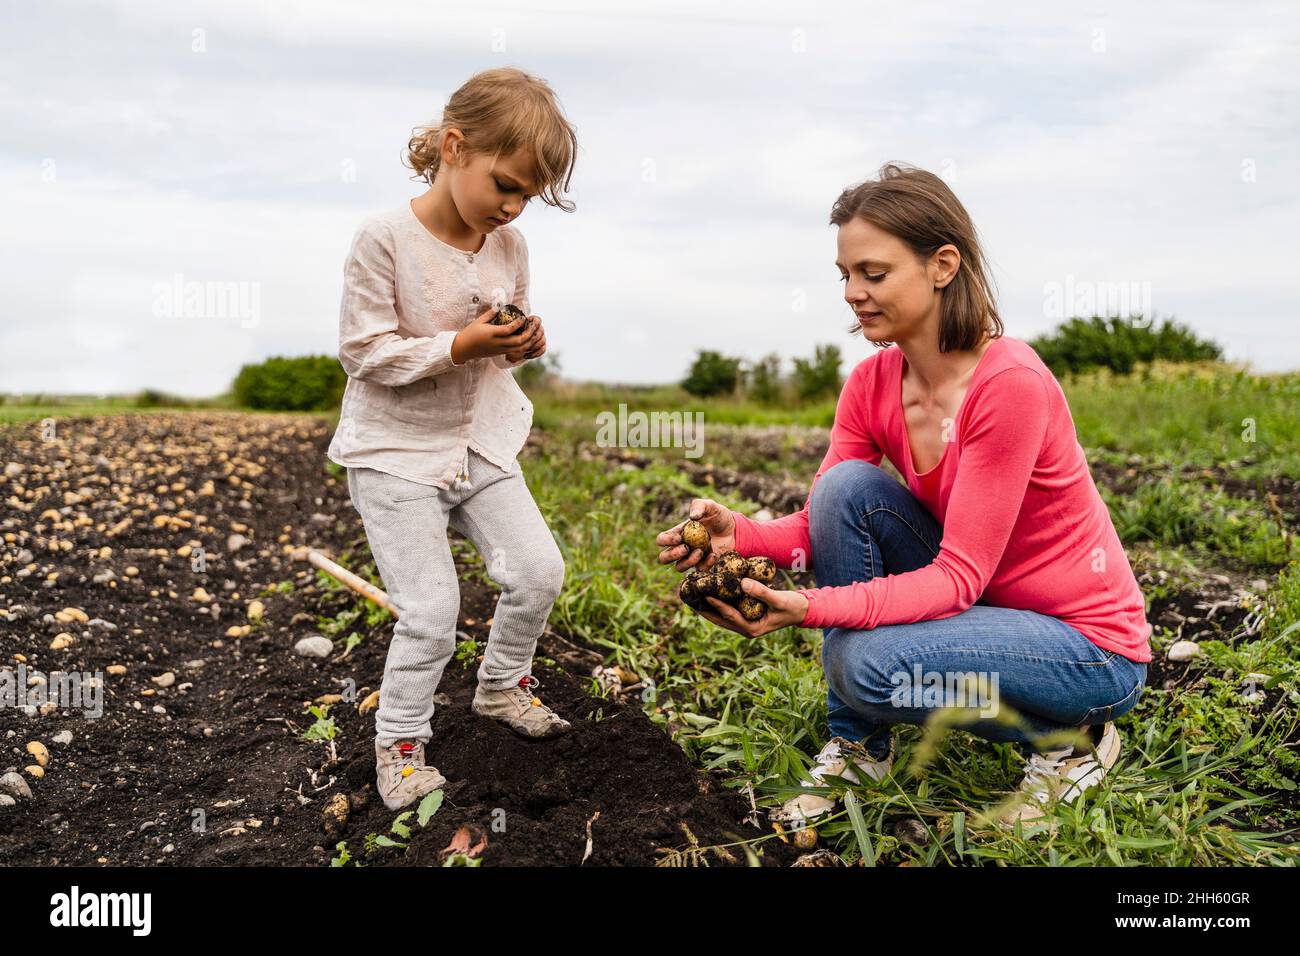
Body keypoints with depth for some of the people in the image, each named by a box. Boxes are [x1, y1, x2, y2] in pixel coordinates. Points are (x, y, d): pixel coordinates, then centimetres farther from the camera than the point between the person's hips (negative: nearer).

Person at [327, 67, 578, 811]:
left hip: (480, 441, 6)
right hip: (396, 450, -5)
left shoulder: (510, 245, -3)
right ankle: (400, 742, 19)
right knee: (431, 612, -5)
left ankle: (503, 686, 30)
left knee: (540, 572, 2)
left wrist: (523, 344, -13)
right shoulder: (385, 239, -20)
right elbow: (364, 352, -19)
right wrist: (459, 346, -27)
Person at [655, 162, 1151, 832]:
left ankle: (1068, 740, 0)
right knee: (848, 486, -17)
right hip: (981, 603, 6)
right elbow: (825, 522, -7)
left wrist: (811, 609, -40)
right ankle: (856, 746, -2)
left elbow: (958, 576, -28)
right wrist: (742, 534, -28)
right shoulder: (871, 383, -5)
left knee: (869, 663, -29)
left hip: (1094, 647, -6)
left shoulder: (1010, 383, -27)